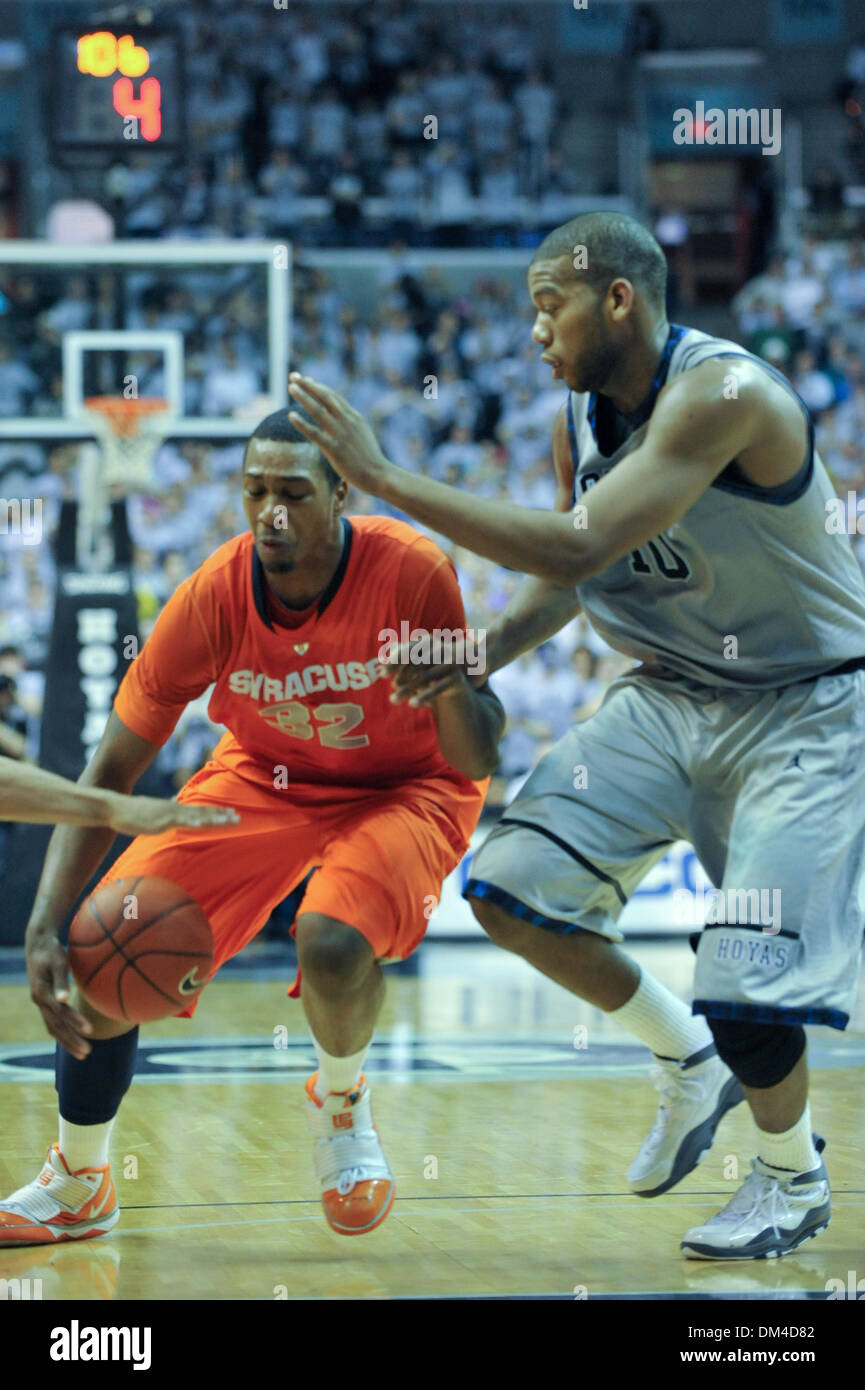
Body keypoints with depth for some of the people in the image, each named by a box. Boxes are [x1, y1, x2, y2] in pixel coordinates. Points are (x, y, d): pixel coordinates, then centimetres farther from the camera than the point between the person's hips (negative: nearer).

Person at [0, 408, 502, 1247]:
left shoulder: (412, 572, -28)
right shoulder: (215, 595, -23)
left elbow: (477, 762, -22)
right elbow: (111, 773, -17)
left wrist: (450, 688, -45)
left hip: (404, 785, -3)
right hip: (262, 775, 3)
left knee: (334, 944, -33)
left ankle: (341, 1103, 3)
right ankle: (76, 1185, 14)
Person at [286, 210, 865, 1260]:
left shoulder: (722, 394, -28)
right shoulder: (579, 416, -1)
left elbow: (576, 548, -37)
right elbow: (566, 581, 14)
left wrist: (385, 480, -35)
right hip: (670, 692, 8)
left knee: (743, 981, -15)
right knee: (510, 886, -4)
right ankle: (689, 1064, 17)